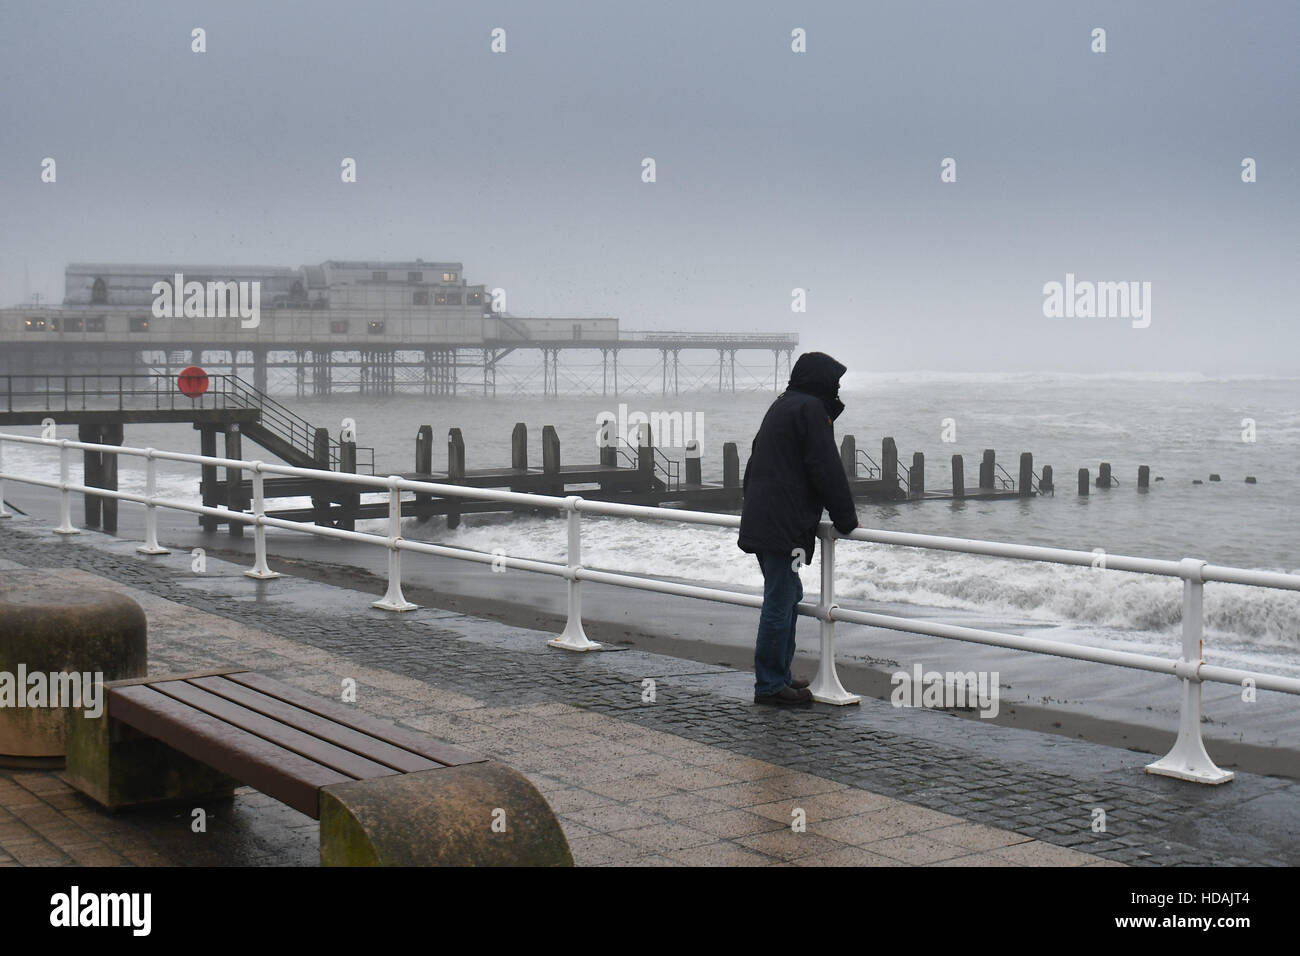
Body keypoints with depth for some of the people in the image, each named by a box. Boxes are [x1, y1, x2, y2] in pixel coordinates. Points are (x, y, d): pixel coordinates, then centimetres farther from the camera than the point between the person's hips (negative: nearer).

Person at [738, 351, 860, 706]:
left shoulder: (781, 406, 20)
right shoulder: (810, 408, -9)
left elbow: (755, 464, 24)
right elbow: (827, 468, -12)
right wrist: (846, 517, -2)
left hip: (759, 520, 10)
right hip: (785, 526, -10)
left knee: (786, 596, 18)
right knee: (780, 603, -6)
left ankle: (779, 676, 24)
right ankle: (770, 685, -3)